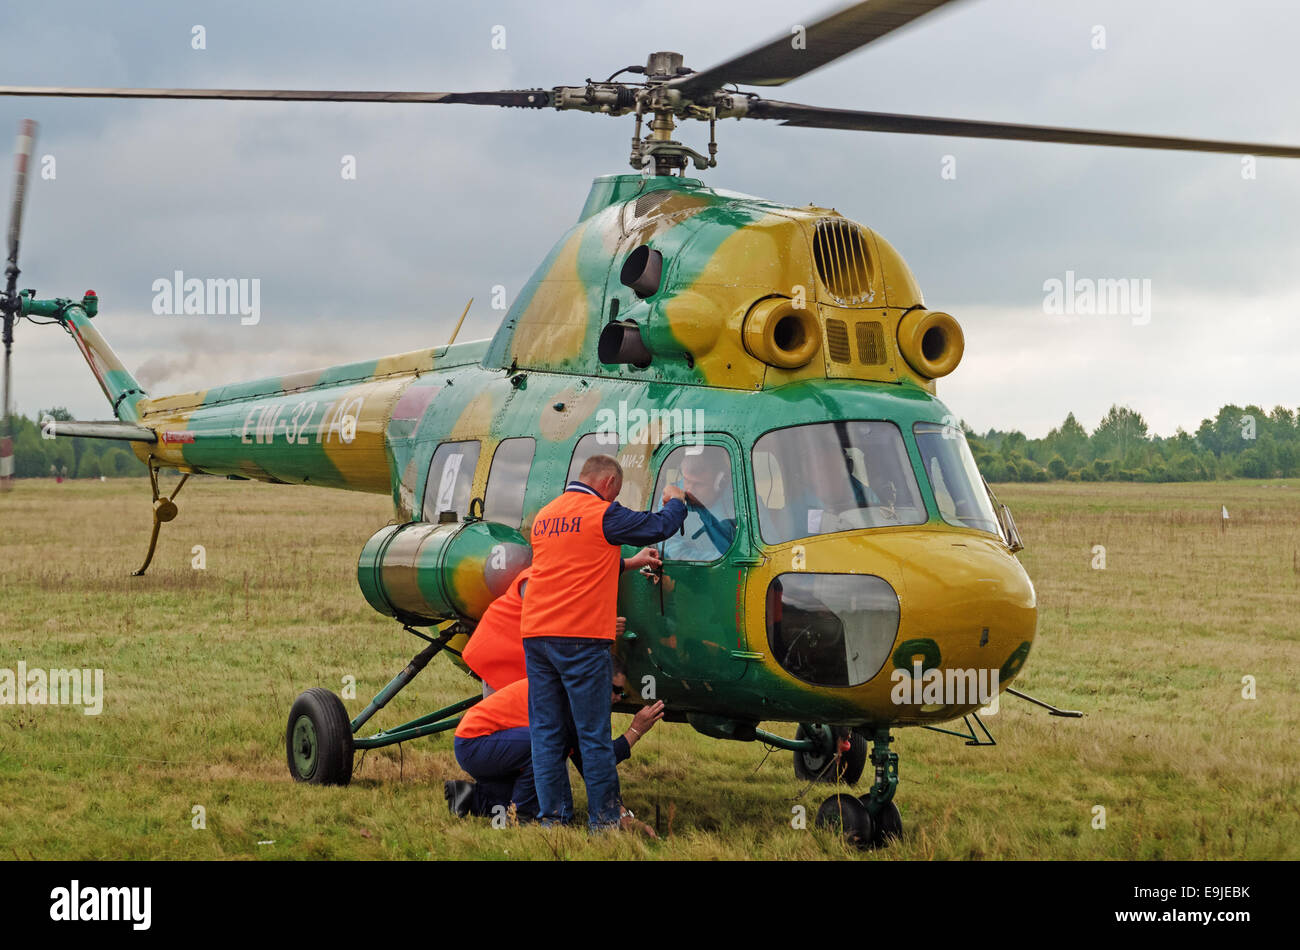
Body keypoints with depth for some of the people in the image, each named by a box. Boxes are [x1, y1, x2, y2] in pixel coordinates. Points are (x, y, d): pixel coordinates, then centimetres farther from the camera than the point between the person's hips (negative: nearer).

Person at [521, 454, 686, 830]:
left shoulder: (544, 516, 18)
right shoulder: (602, 514, -5)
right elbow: (659, 527, 3)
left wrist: (629, 563, 35)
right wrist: (675, 501, 24)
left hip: (535, 635, 7)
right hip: (581, 638, -7)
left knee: (545, 730, 8)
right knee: (593, 734, 0)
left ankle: (553, 817, 9)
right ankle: (604, 820, 4)